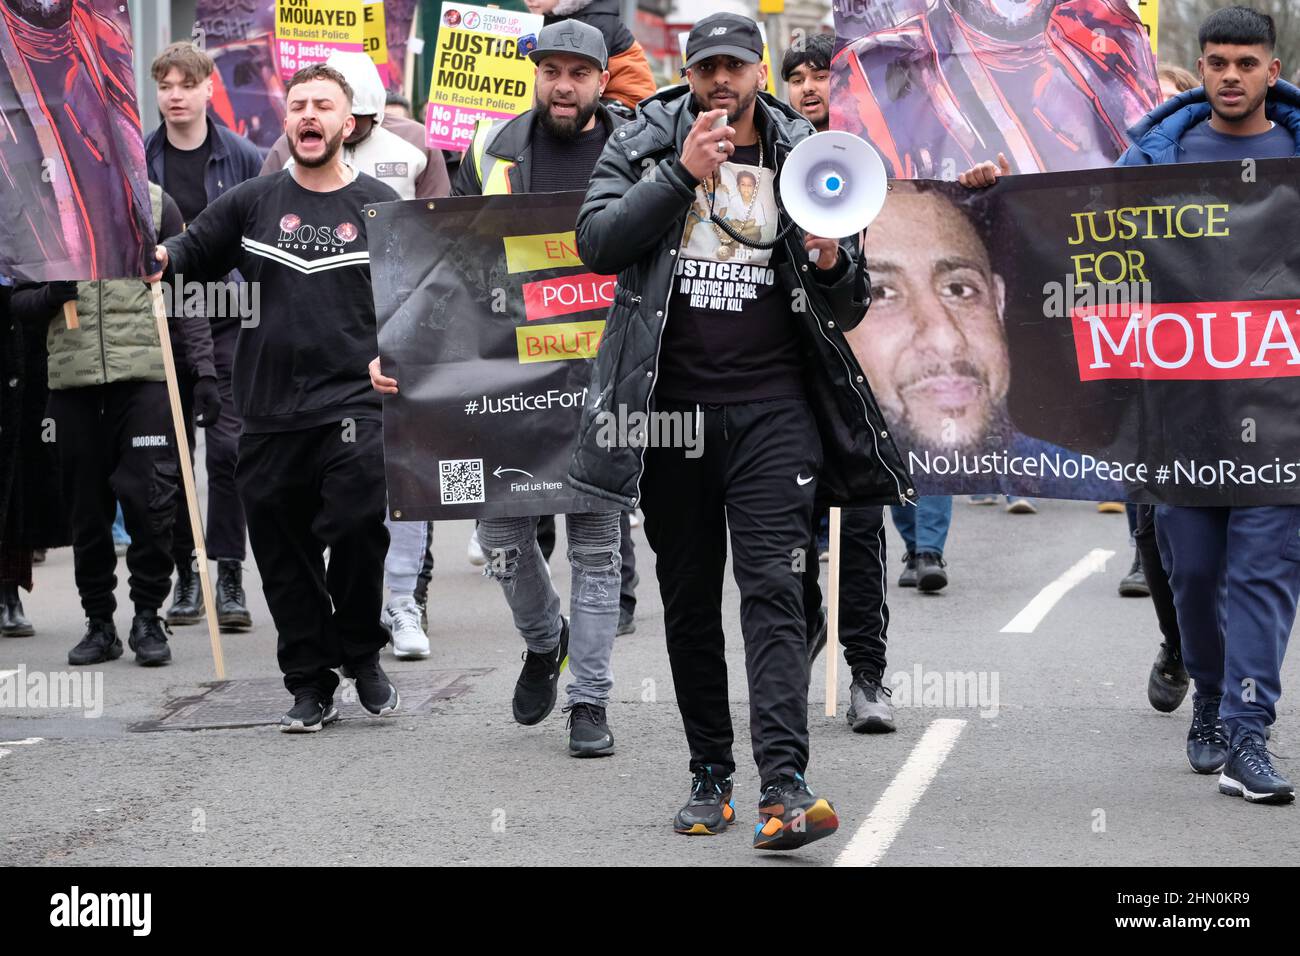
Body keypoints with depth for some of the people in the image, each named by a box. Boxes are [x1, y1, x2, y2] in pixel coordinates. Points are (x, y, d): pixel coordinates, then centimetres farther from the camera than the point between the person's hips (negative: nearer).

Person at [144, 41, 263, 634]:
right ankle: (184, 575, 14)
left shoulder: (241, 157, 1)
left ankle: (230, 579, -3)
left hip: (228, 322, -2)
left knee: (227, 445, -8)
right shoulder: (137, 160, 4)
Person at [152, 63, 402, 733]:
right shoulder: (251, 203, 9)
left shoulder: (380, 206, 5)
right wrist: (159, 255, -6)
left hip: (354, 406, -3)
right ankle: (311, 686, 19)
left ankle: (361, 656, 7)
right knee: (283, 553, 5)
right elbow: (194, 251, 15)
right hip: (269, 413, 3)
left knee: (358, 527, -18)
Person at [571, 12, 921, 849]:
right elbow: (597, 242, -8)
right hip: (671, 399, 1)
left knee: (772, 584, -12)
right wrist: (682, 172, -14)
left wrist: (830, 265, -11)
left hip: (772, 403, -1)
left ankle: (785, 783, -20)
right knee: (689, 595, 8)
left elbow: (844, 316, 12)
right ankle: (710, 774, 19)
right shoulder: (645, 146, 8)